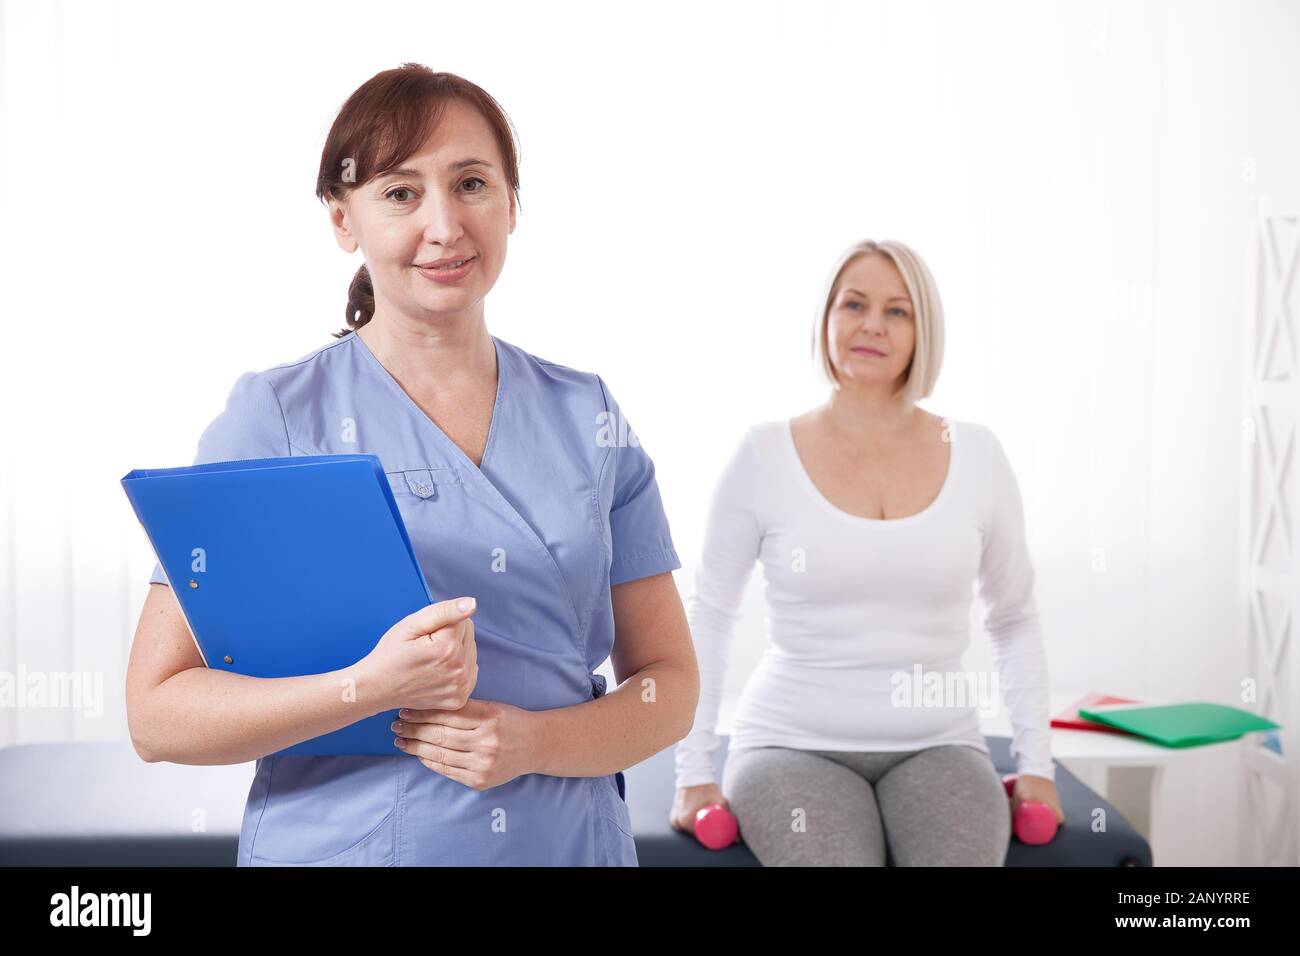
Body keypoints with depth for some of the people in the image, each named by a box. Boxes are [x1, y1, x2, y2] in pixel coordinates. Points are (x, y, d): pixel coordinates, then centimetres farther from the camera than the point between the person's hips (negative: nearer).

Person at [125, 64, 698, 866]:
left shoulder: (591, 419, 4)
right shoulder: (272, 418, -4)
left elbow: (670, 685, 6)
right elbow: (157, 713, -6)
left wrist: (537, 741, -12)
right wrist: (368, 687, -20)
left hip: (572, 839, 2)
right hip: (338, 841, -1)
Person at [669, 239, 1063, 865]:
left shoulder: (975, 454, 4)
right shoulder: (765, 453, -2)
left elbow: (1014, 620, 12)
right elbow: (709, 616, 4)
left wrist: (1035, 763, 6)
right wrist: (695, 772, -1)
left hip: (936, 748, 2)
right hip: (794, 745, -2)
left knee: (959, 858, -27)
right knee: (837, 860, -31)